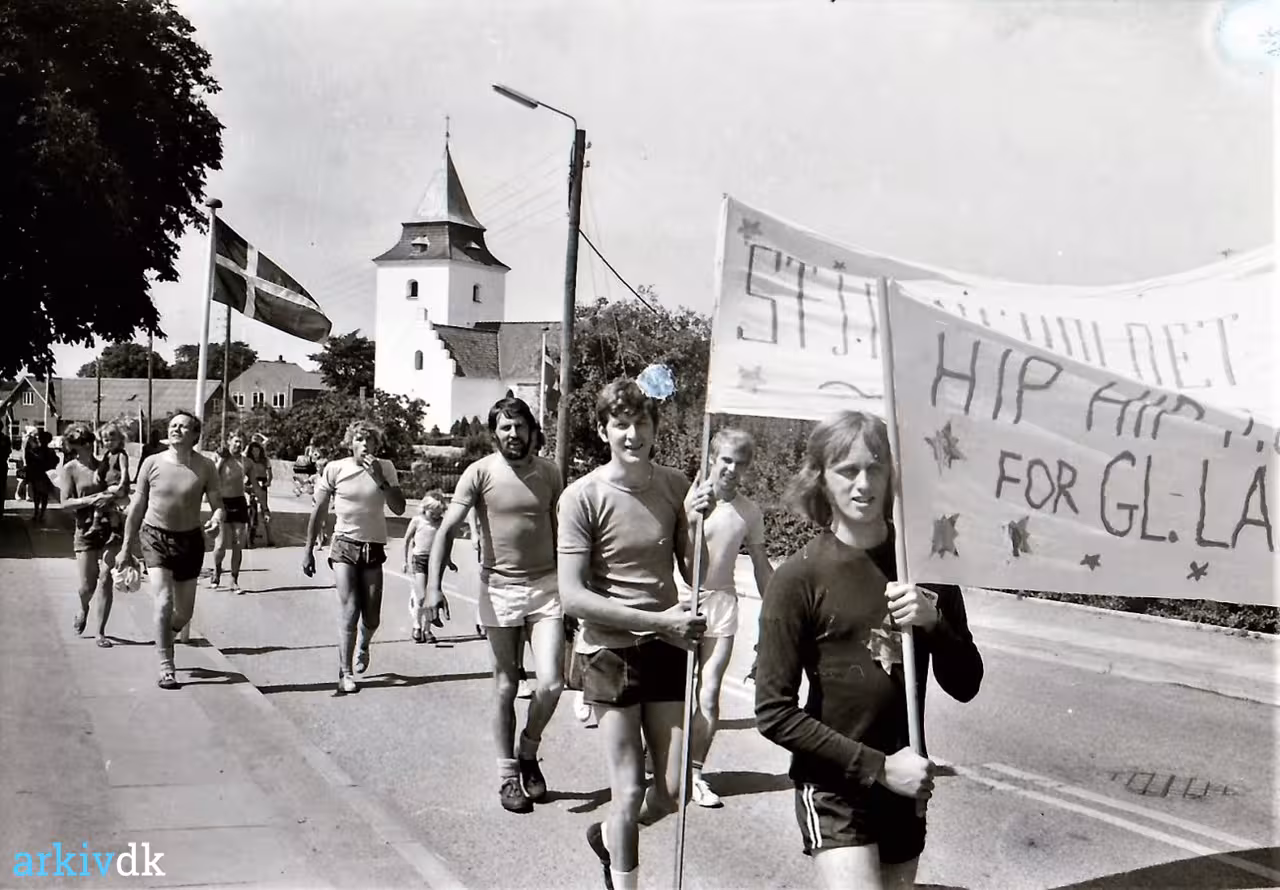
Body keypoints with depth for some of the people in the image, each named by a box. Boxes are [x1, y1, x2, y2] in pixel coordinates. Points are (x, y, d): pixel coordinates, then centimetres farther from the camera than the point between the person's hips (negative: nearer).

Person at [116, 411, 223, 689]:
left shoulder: (205, 467, -5)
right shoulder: (152, 463, -4)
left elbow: (217, 503, -4)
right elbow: (137, 507, 3)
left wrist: (216, 519, -29)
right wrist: (126, 547, 6)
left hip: (189, 540, 2)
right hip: (155, 538, -1)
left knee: (184, 612, 10)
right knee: (164, 603, -16)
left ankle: (164, 638, 43)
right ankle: (166, 668, -7)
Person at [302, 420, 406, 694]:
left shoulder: (385, 468, -1)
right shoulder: (335, 469, -5)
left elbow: (399, 509, -8)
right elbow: (319, 512, 3)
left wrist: (380, 480, -20)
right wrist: (308, 549, 3)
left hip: (374, 549, 2)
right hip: (345, 546, -2)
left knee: (371, 618, 5)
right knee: (349, 610, -13)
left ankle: (363, 646, 40)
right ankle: (345, 673, -4)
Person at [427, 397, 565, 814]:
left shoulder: (549, 473, 3)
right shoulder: (480, 473, -7)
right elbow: (447, 529, -11)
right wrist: (433, 585, -23)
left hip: (545, 587, 2)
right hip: (500, 589, -2)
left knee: (551, 683, -8)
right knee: (506, 688, 7)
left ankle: (528, 753, 20)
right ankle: (507, 775, 21)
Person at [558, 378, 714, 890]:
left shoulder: (674, 486, 0)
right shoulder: (583, 497, -13)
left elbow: (696, 575, 4)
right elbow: (572, 595, -17)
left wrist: (694, 523, -15)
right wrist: (658, 621, -21)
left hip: (667, 648, 4)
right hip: (611, 651, -4)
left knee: (671, 792, 8)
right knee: (629, 792, 0)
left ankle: (608, 836, 39)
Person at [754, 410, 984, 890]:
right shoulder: (799, 576, -13)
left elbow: (965, 685, 3)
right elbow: (774, 712, -13)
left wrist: (934, 624, -16)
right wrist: (878, 765, -15)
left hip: (907, 789, 5)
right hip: (835, 792, -4)